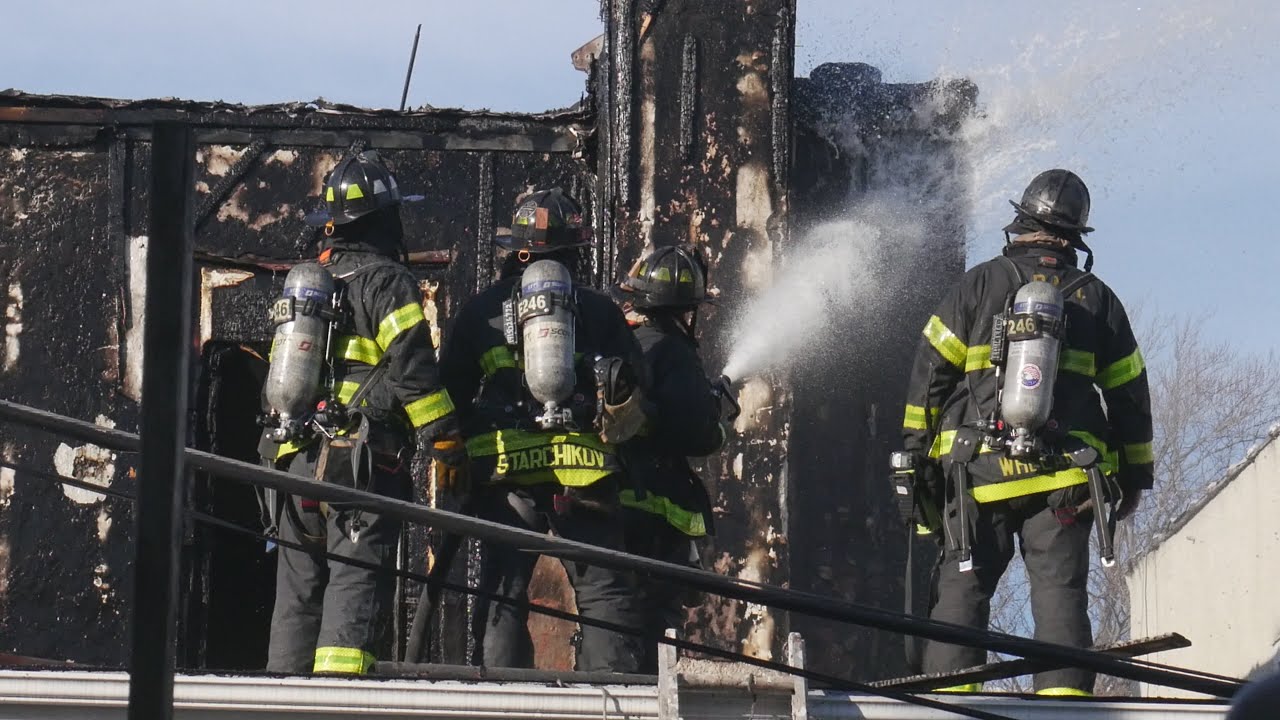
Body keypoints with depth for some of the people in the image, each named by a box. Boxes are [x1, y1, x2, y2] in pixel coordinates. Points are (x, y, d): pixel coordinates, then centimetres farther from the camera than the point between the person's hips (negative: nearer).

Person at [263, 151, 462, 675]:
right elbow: (413, 370, -14)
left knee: (298, 591, 12)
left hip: (296, 459, 7)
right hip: (364, 461, -7)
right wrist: (447, 443, -11)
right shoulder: (385, 280, -6)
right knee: (356, 587, -11)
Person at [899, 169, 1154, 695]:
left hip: (979, 472, -1)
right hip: (1065, 475, 1)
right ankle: (1064, 694, -9)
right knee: (1060, 592, 0)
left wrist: (918, 453, 6)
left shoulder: (980, 284, 5)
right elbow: (1130, 395, 14)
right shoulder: (1097, 299, 11)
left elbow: (931, 371, 2)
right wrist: (1135, 476, 23)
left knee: (961, 588, 1)